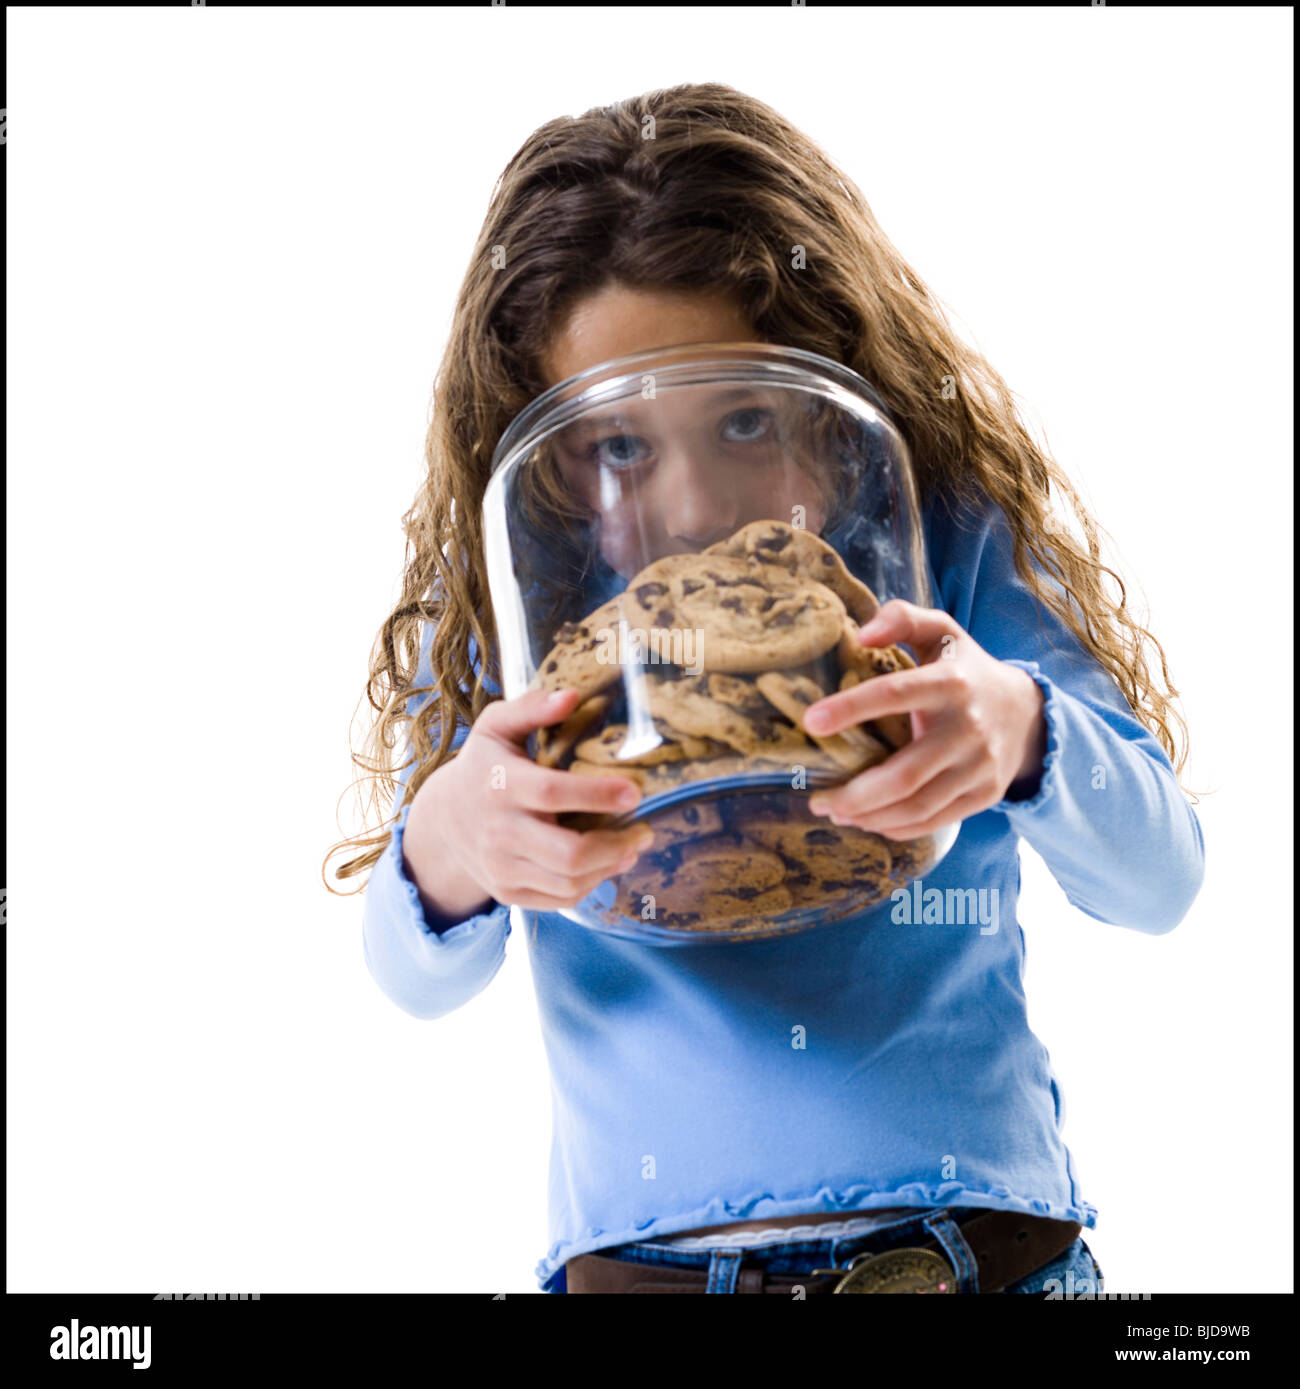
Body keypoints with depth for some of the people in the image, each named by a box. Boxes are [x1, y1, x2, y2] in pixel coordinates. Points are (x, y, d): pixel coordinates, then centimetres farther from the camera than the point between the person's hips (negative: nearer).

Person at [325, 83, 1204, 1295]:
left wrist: (1020, 729, -26)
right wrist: (444, 851, -25)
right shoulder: (503, 585, 1)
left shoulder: (947, 526, -1)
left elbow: (1157, 881, -5)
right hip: (639, 1254, 1)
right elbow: (416, 979, -2)